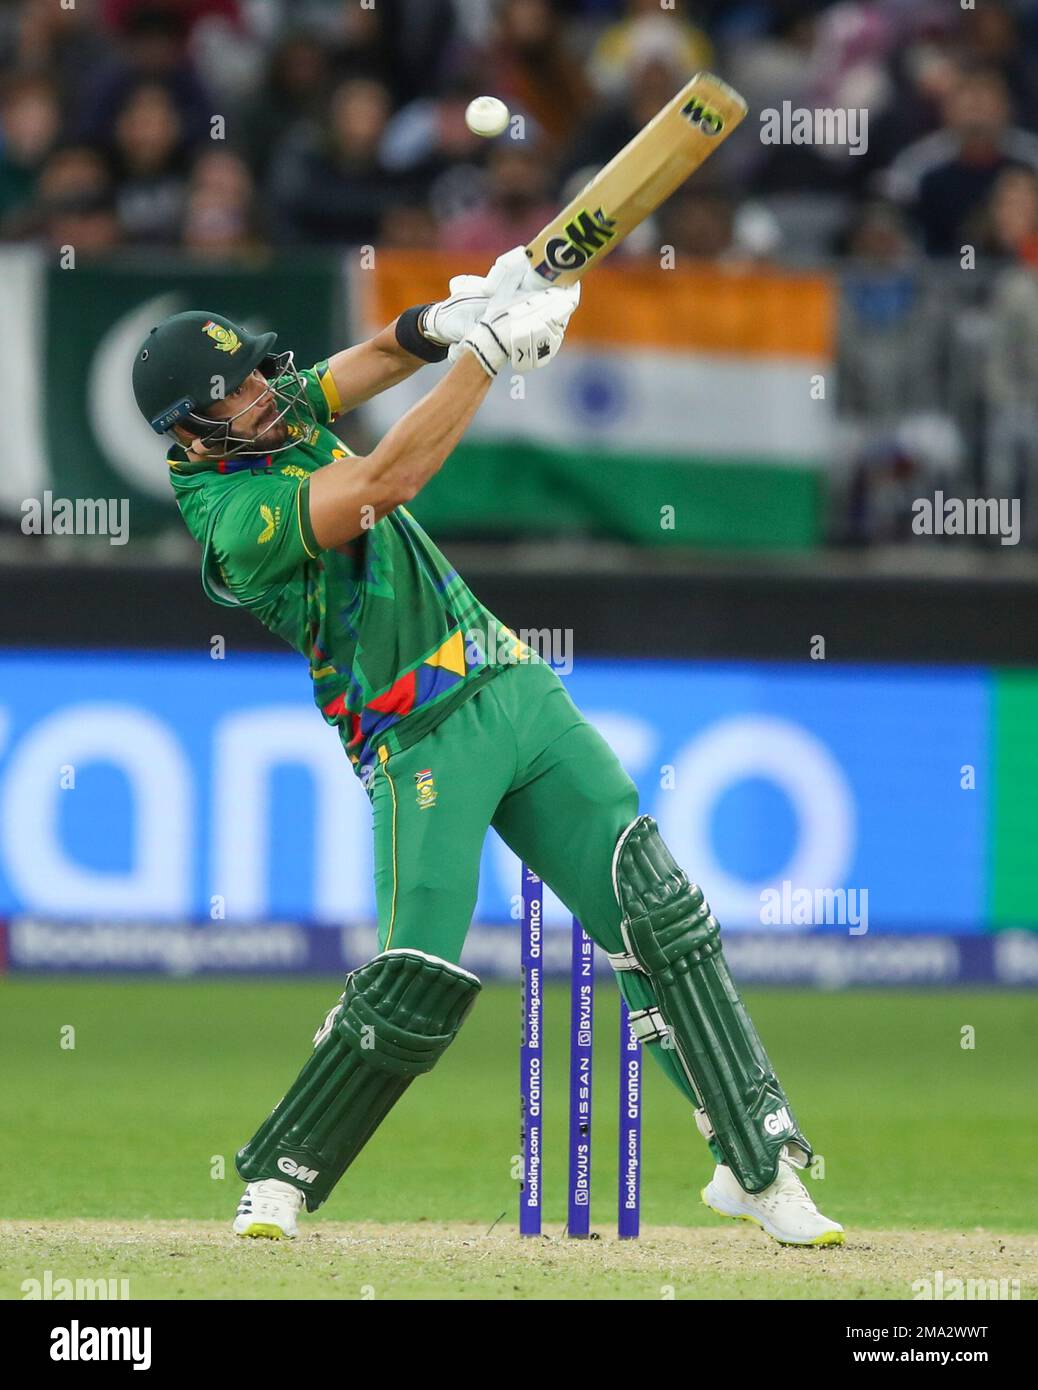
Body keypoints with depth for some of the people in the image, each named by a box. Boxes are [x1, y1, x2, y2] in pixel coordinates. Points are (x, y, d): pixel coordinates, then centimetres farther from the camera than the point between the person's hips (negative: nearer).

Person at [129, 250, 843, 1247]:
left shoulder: (283, 417, 10)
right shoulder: (234, 517, -16)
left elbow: (391, 353, 10)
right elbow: (382, 483, -26)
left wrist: (449, 319, -15)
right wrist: (488, 349, -22)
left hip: (518, 690, 8)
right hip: (422, 743, -8)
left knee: (658, 913, -4)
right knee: (418, 985, -16)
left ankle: (755, 1163, -3)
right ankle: (277, 1180, 7)